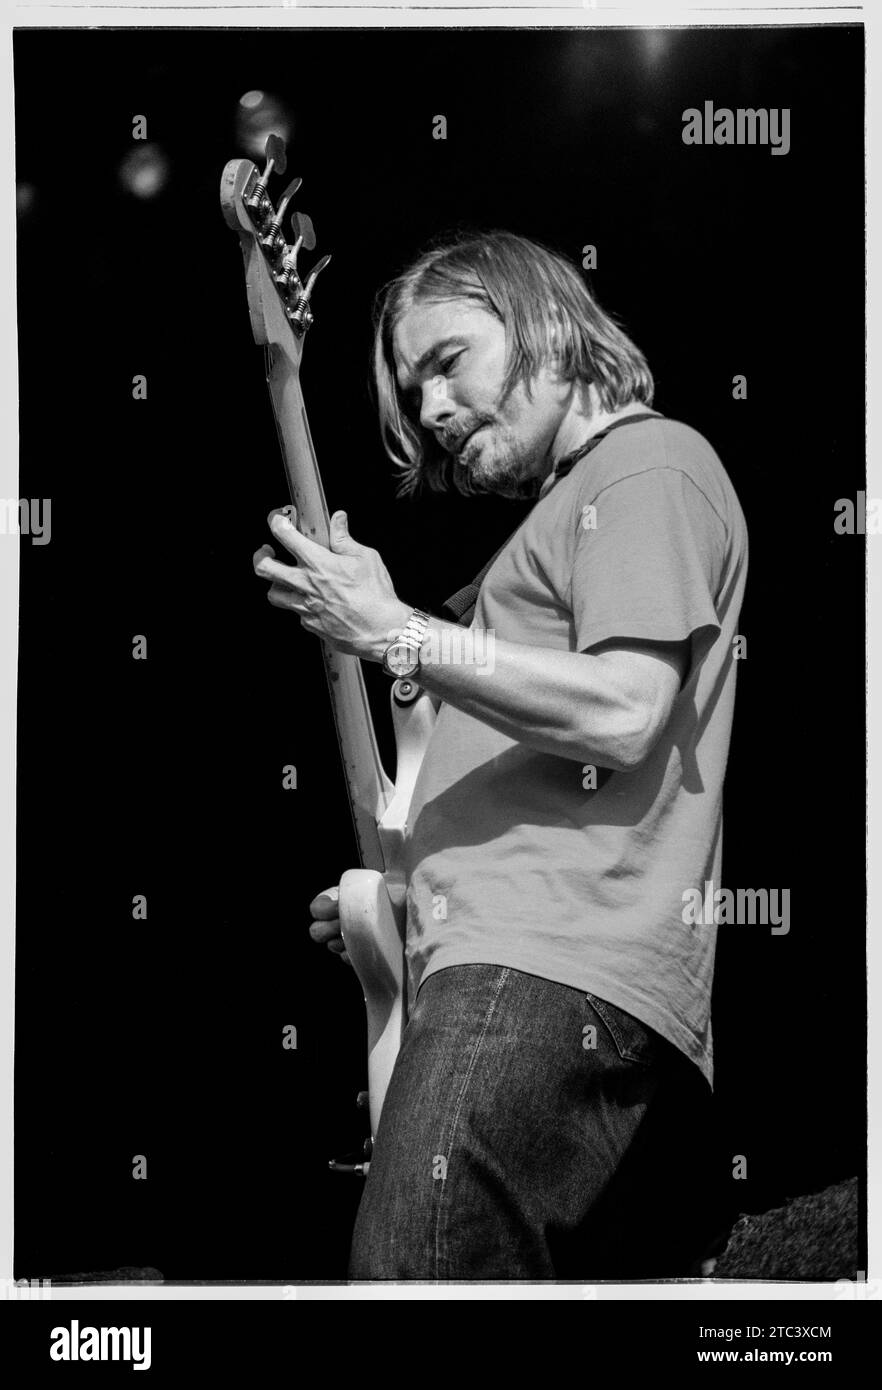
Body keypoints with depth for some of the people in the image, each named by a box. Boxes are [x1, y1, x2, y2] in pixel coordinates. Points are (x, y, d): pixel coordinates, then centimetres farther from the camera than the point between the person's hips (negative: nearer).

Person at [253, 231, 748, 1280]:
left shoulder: (649, 465, 3)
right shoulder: (578, 501, 32)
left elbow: (621, 713, -13)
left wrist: (392, 633, -9)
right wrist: (410, 897, 24)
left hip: (548, 981, -10)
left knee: (413, 1273, -23)